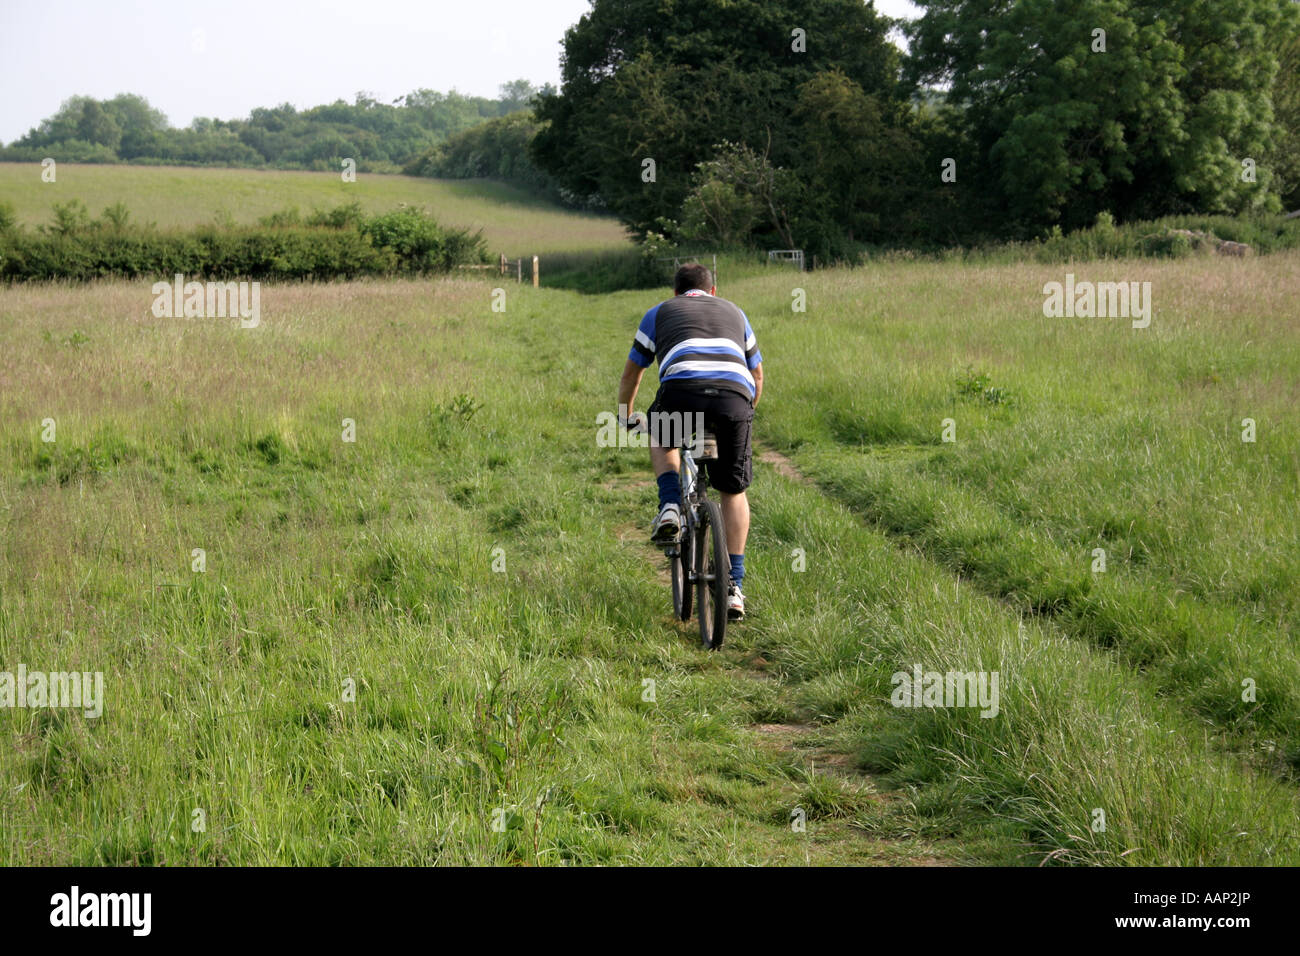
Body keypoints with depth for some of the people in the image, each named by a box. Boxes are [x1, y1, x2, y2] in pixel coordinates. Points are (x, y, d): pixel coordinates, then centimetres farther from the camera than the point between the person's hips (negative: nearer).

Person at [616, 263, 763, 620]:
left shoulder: (660, 312, 30)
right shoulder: (734, 312, 36)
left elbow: (631, 374, 37)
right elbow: (757, 375, 45)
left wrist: (625, 416, 54)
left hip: (683, 390, -1)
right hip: (735, 396, 2)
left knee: (661, 438, 35)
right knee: (733, 491, 20)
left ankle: (670, 507, 10)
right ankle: (734, 585, 12)